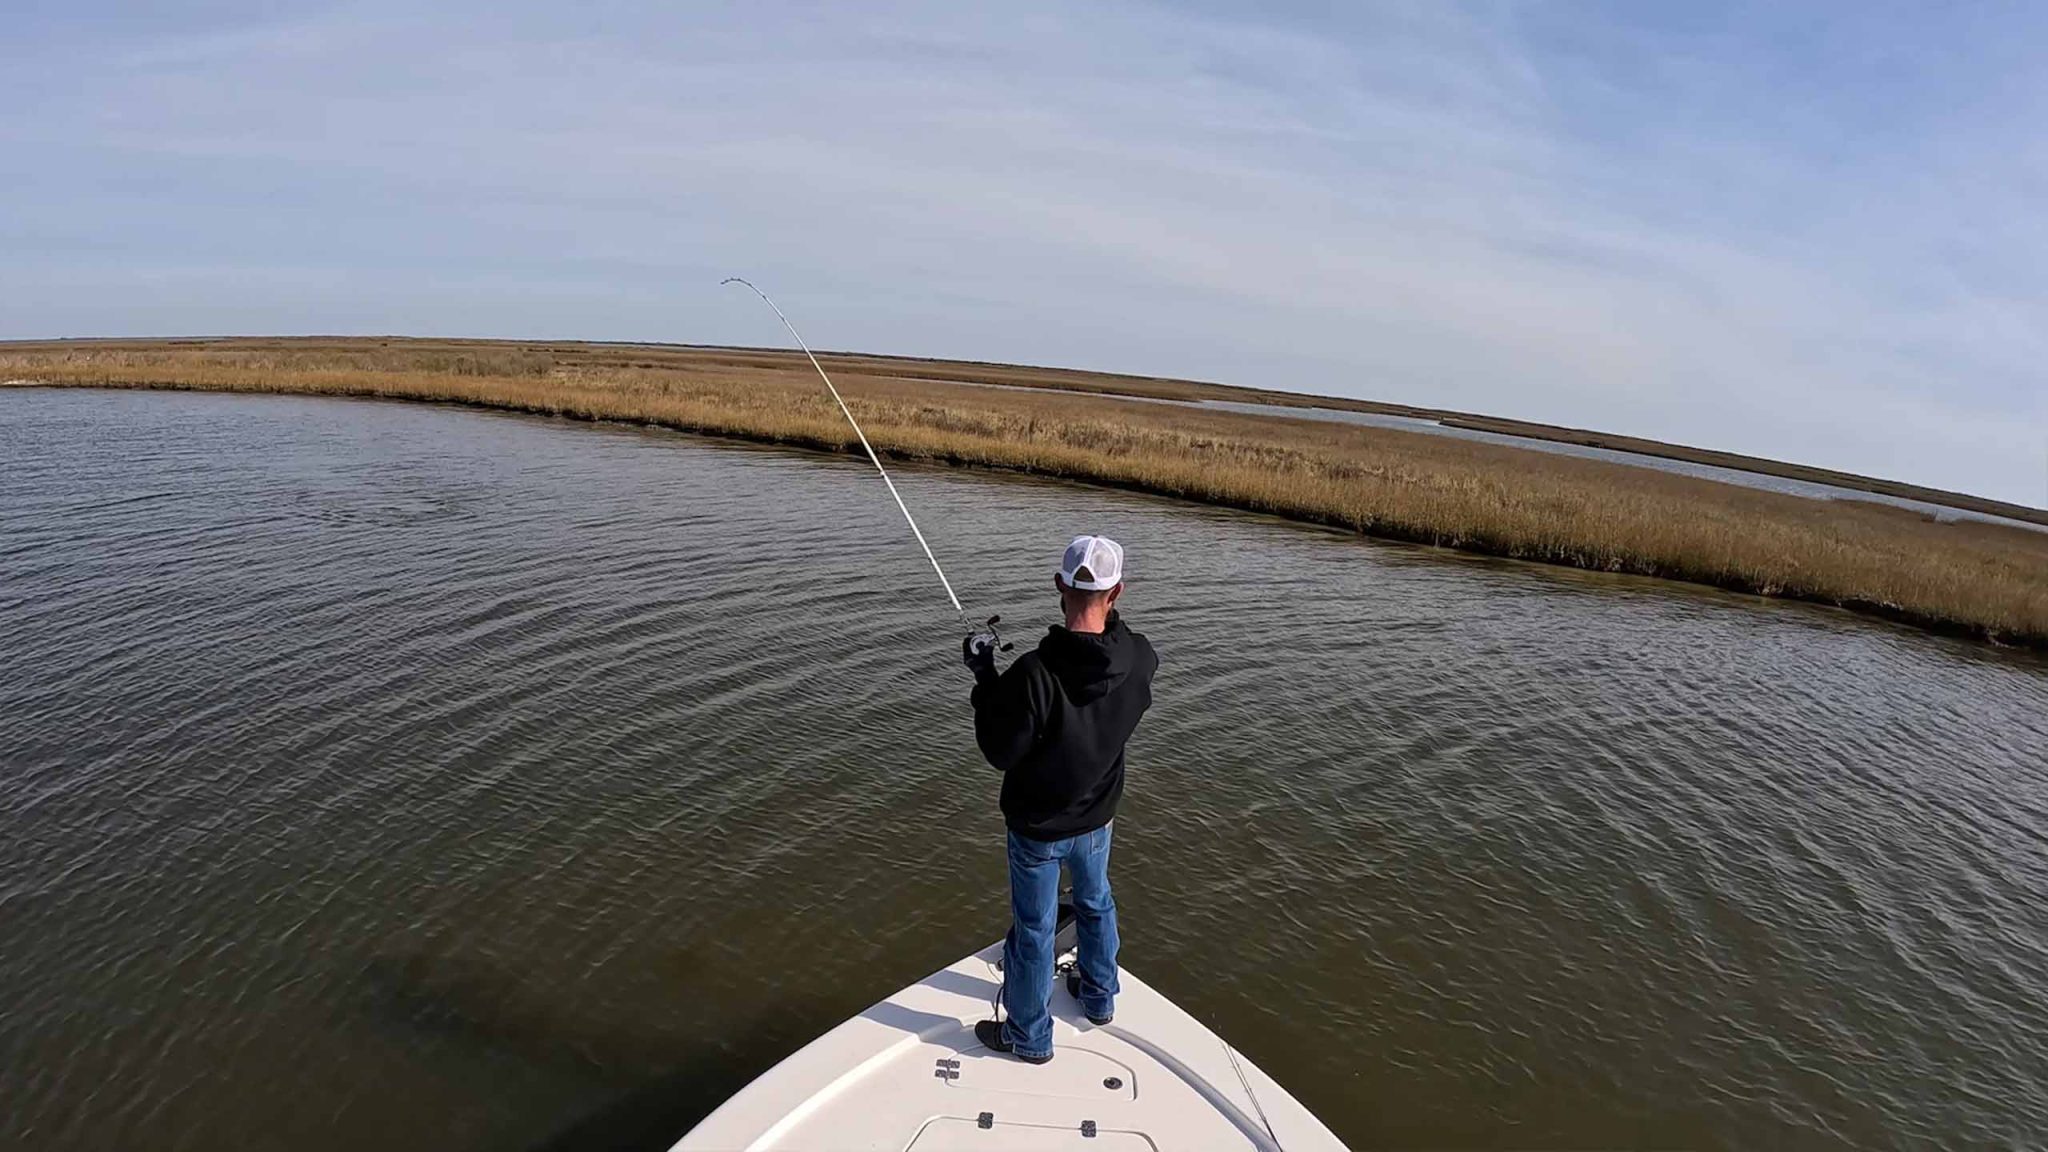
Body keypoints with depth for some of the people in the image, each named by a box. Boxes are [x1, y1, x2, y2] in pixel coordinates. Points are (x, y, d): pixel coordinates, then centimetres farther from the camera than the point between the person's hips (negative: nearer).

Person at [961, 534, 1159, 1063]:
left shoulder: (1033, 674, -35)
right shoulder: (1138, 659, -19)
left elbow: (1000, 753, -22)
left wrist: (985, 679, -16)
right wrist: (1110, 617, 7)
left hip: (1037, 829, -4)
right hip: (1097, 817, 5)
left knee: (1033, 930, 15)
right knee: (1096, 904, 30)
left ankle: (1029, 1036, 36)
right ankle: (1099, 996, 53)